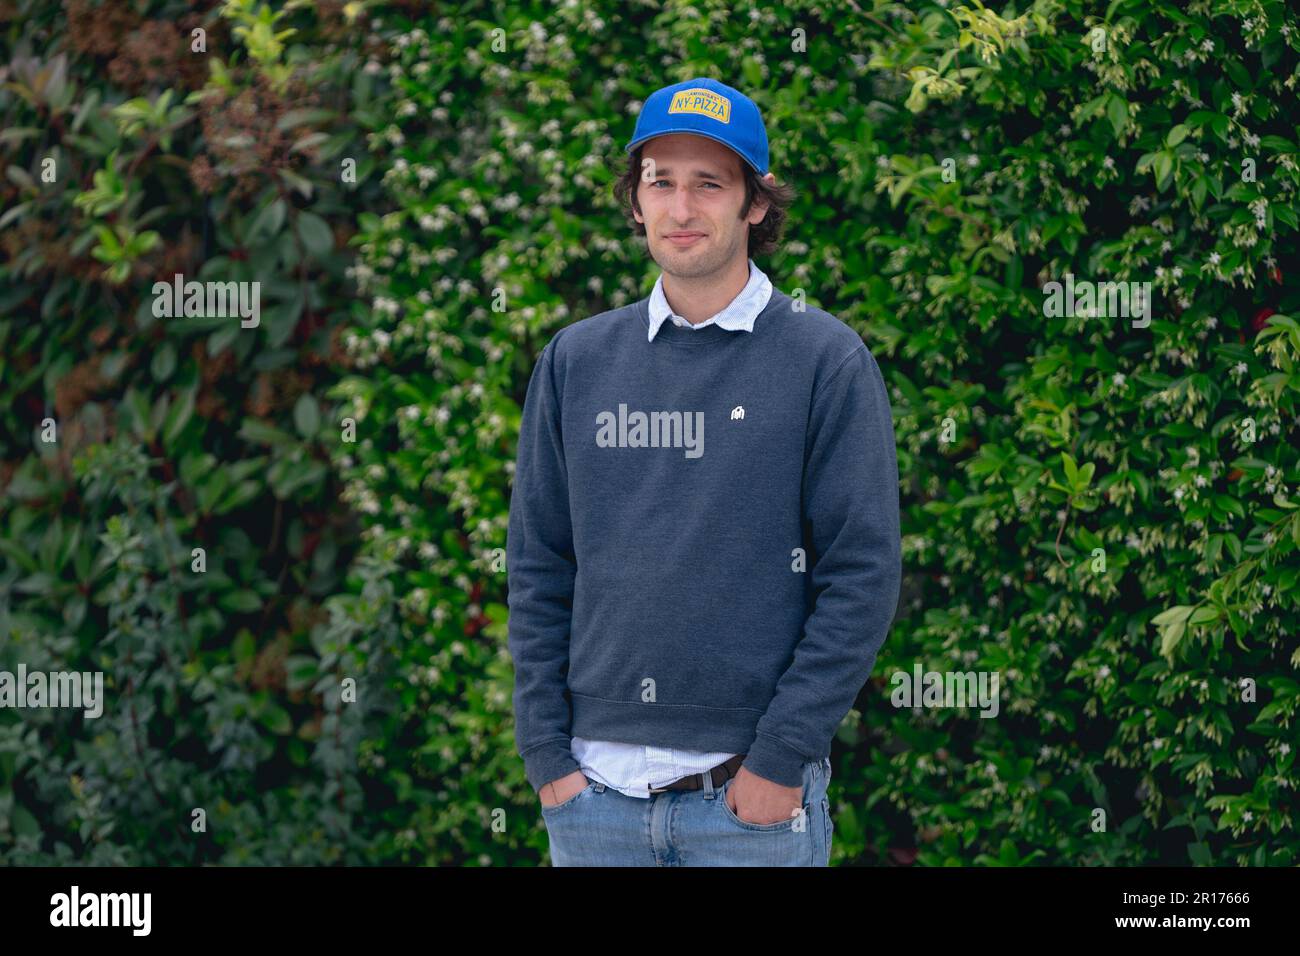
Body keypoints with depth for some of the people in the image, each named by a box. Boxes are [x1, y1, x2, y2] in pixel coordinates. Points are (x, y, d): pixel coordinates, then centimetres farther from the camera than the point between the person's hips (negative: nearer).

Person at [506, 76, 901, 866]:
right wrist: (547, 753, 1)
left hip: (755, 797, -3)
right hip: (592, 792, 3)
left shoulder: (827, 360, -2)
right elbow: (538, 570, 9)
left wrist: (781, 758, -11)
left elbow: (863, 574, -6)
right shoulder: (576, 361, 9)